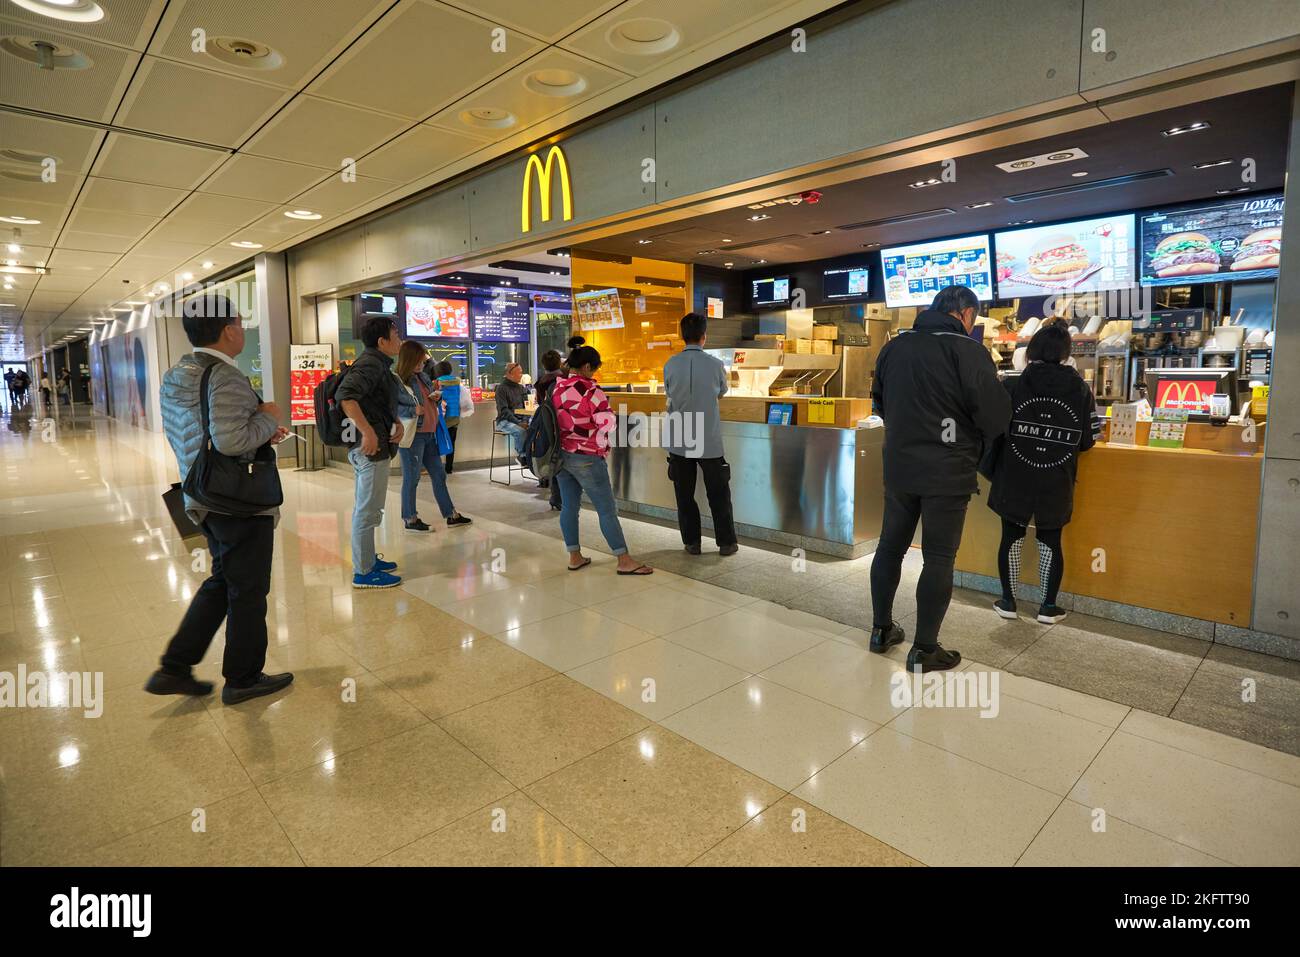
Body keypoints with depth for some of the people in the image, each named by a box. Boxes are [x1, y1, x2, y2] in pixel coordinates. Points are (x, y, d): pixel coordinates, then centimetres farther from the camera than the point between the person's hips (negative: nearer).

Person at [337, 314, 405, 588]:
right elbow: (346, 395, -29)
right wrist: (368, 432, -30)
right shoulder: (371, 363, -14)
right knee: (368, 510, -4)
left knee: (366, 508, 19)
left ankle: (369, 560, 32)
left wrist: (396, 423, 5)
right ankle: (364, 572, 4)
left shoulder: (377, 363, 17)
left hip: (369, 447, 11)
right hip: (371, 447, -11)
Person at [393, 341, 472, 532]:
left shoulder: (423, 377, 13)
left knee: (439, 475, 12)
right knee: (411, 478, 2)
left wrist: (436, 397, 3)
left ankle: (451, 515, 19)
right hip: (411, 436, -8)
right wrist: (413, 411, -24)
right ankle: (410, 520, 15)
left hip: (429, 434, 8)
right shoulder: (397, 381, -11)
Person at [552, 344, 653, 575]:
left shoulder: (555, 388, 4)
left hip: (560, 455, 7)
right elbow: (608, 424, -15)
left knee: (569, 506, 11)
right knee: (607, 510, -2)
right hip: (586, 459, -7)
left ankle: (575, 557, 17)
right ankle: (624, 561, 2)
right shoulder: (591, 391, -16)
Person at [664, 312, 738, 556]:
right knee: (718, 494, 11)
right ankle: (726, 543, 17)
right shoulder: (715, 365, -9)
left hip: (679, 442, 1)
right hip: (710, 442, -1)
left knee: (685, 495, 12)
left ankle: (692, 542, 18)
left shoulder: (670, 365, -6)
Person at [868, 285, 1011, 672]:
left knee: (891, 545, 16)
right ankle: (924, 650, 11)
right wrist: (974, 442, 6)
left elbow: (879, 403, 15)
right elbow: (995, 413, -14)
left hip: (898, 466, 5)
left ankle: (881, 629, 27)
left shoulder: (894, 346, 6)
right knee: (938, 558, 3)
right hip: (948, 471, -5)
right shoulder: (967, 349, -11)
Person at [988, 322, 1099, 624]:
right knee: (1050, 541, 14)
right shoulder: (1081, 390, -4)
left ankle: (1008, 601, 21)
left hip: (1014, 480, -1)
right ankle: (1048, 607, 22)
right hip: (1056, 485, 1)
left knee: (1011, 537, 12)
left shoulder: (1012, 386, -10)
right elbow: (1088, 440, -1)